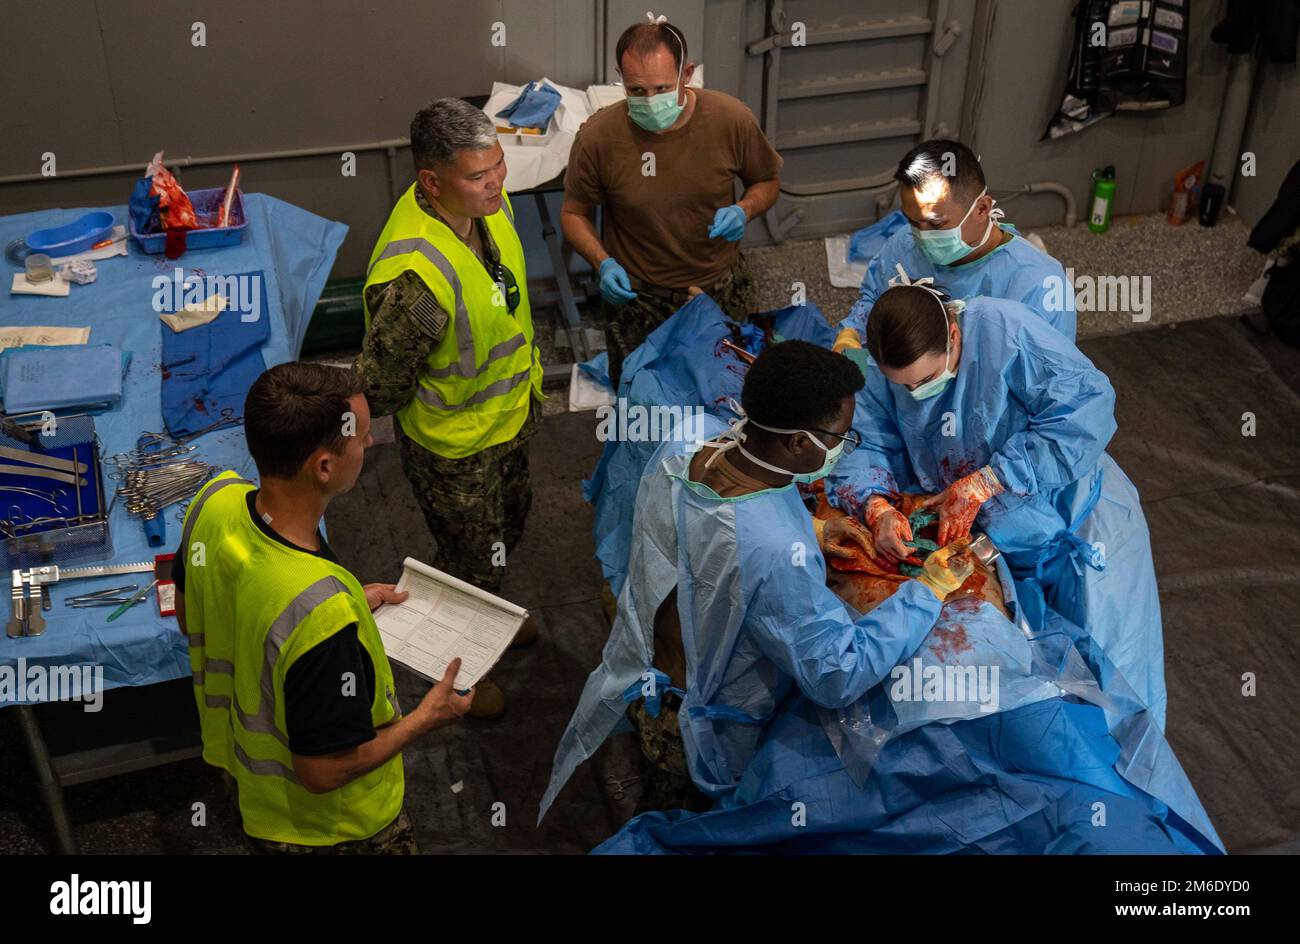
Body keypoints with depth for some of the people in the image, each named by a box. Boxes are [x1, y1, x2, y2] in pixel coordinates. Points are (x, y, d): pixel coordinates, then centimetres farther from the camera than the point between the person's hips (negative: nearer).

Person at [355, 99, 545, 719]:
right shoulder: (413, 274, -42)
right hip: (454, 446, -8)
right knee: (471, 558, 16)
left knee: (510, 520, 31)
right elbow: (379, 387, -28)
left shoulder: (488, 200, -15)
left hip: (511, 412, 8)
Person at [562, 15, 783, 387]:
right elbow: (574, 213, -3)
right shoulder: (598, 136, -20)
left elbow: (766, 182, 2)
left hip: (723, 291, 1)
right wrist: (603, 263, -20)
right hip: (637, 298, -1)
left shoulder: (731, 119, -17)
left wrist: (744, 210, -19)